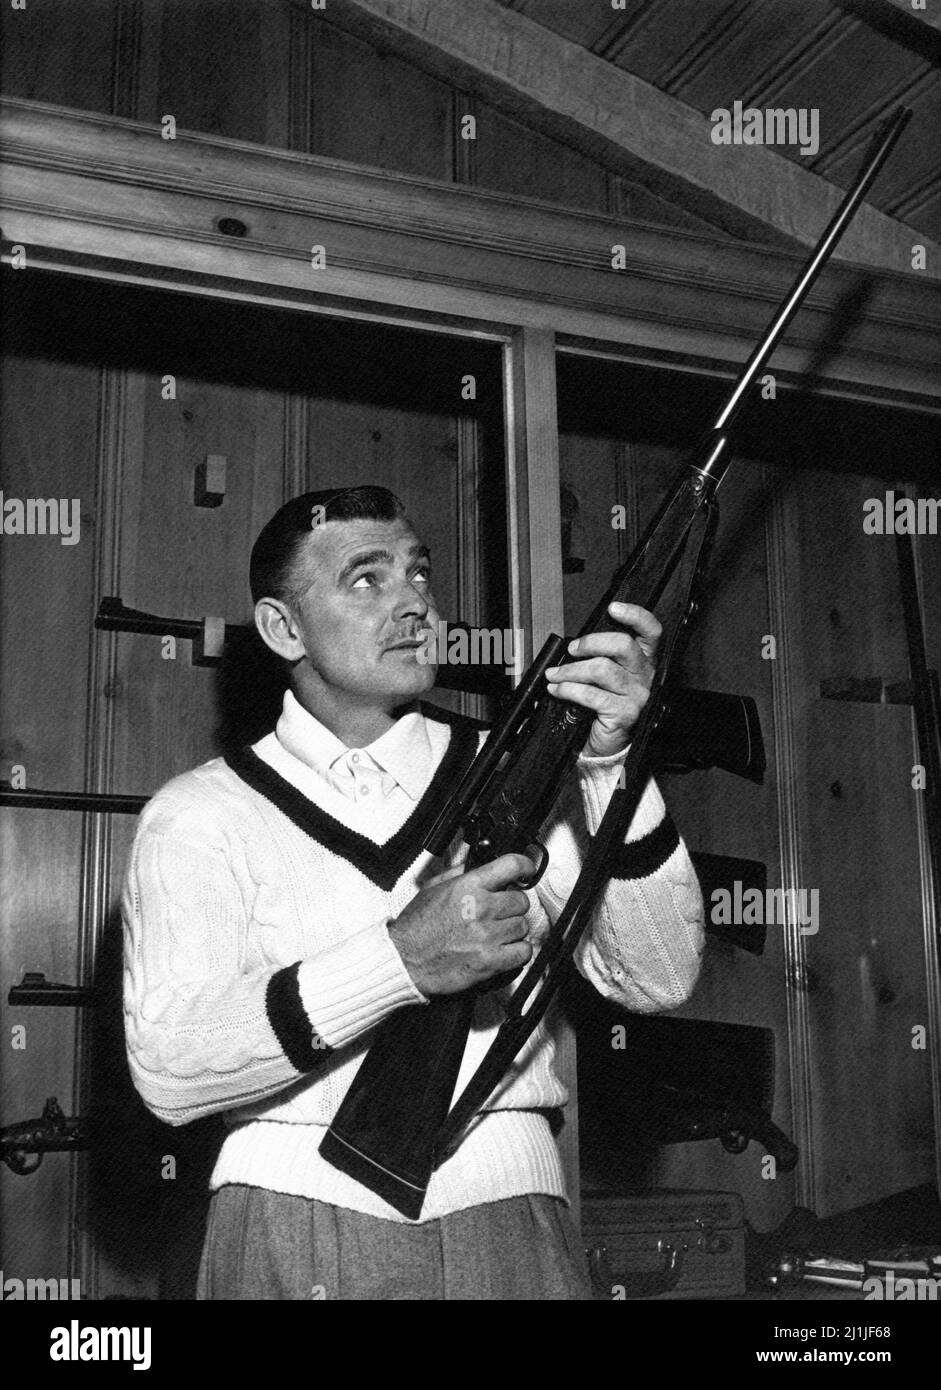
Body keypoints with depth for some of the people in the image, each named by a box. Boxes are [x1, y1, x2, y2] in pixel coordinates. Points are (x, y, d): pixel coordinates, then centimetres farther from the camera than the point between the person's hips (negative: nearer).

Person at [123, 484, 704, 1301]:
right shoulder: (202, 814, 0)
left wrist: (610, 763, -15)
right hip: (296, 1231, -2)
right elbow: (166, 1070, -12)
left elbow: (657, 980, -2)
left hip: (505, 1222, 2)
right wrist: (400, 962, -23)